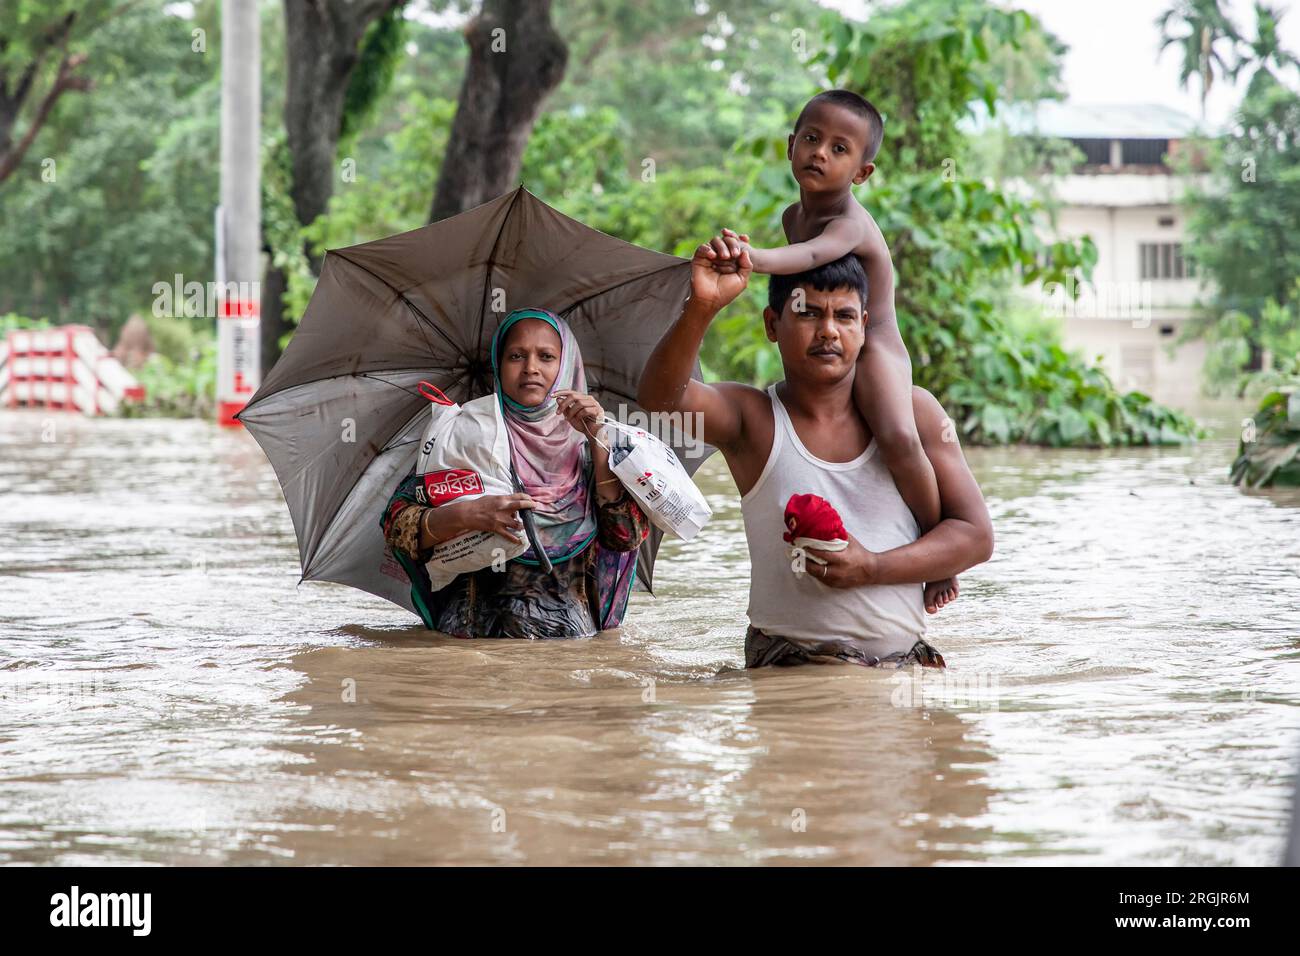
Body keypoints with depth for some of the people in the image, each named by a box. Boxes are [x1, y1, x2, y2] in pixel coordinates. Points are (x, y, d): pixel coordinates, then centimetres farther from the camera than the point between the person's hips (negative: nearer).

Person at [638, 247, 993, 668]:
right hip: (790, 662, -3)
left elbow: (976, 535, 5)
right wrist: (701, 306, -35)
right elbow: (660, 396, -17)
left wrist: (872, 569, -11)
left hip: (905, 656, 3)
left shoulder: (912, 410, 8)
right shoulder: (752, 417, 4)